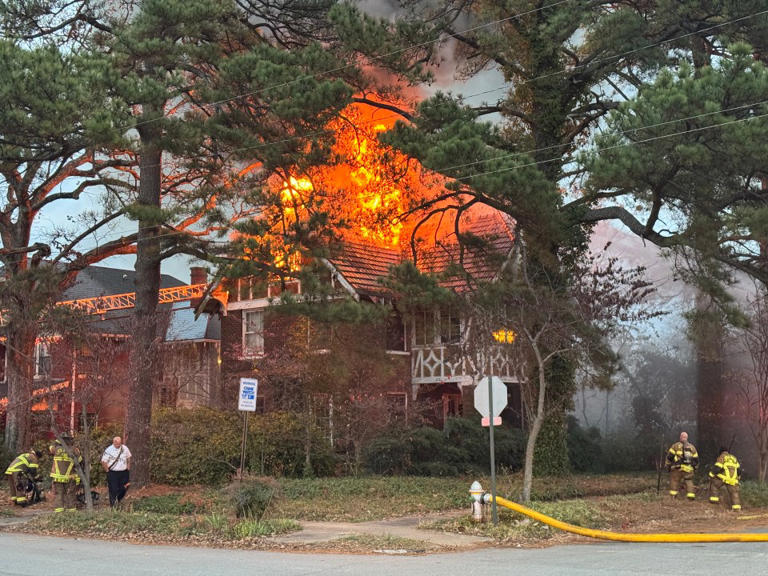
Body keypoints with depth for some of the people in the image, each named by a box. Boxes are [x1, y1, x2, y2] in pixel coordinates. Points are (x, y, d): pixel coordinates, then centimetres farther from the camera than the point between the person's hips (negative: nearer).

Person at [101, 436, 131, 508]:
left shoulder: (125, 448, 2)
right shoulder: (109, 450, -11)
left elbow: (128, 458, 17)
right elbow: (103, 462, -7)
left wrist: (128, 468, 11)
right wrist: (108, 471, -7)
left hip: (124, 472, 4)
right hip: (113, 473, -4)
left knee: (124, 488, 7)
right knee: (113, 490, -3)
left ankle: (118, 500, 34)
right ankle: (113, 506, 8)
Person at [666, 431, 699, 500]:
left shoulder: (676, 446, 3)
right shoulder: (692, 447, 14)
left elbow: (669, 457, -2)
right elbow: (696, 459, 15)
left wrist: (668, 466, 8)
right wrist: (694, 467, 27)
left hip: (677, 469, -2)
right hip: (689, 470, 3)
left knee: (674, 483, 1)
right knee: (689, 483, 8)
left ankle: (673, 498, -5)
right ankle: (691, 497, -1)